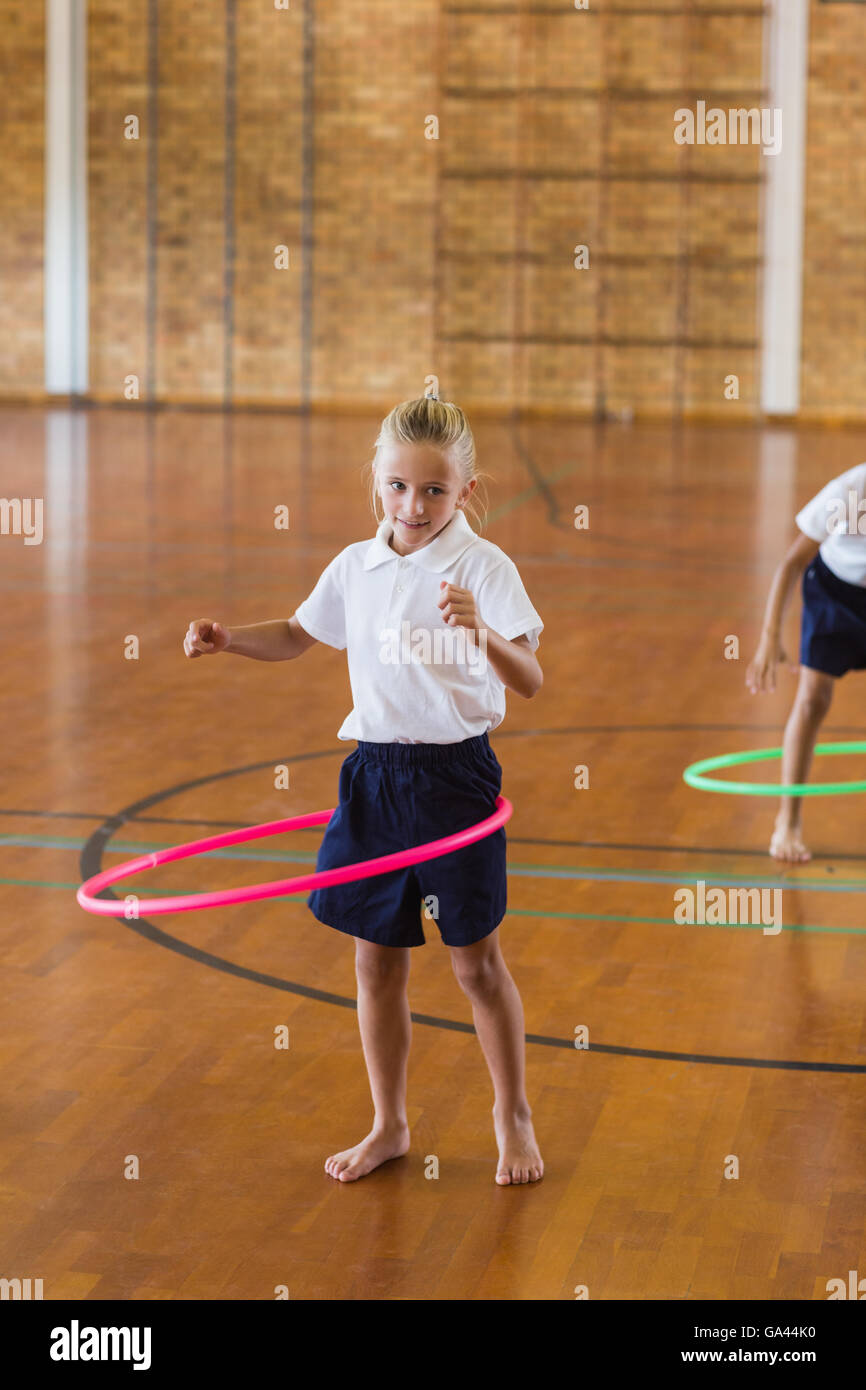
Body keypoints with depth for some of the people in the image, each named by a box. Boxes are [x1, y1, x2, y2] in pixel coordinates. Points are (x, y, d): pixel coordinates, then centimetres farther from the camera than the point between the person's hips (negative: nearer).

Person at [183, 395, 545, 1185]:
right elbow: (299, 636, 22)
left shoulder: (484, 568, -11)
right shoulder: (355, 568, 4)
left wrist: (482, 631, -38)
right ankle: (389, 1126, 26)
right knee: (377, 959, 11)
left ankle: (514, 1120, 24)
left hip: (455, 777, -4)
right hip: (374, 773, 5)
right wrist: (228, 639, 5)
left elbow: (529, 683, -20)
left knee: (475, 960, 5)